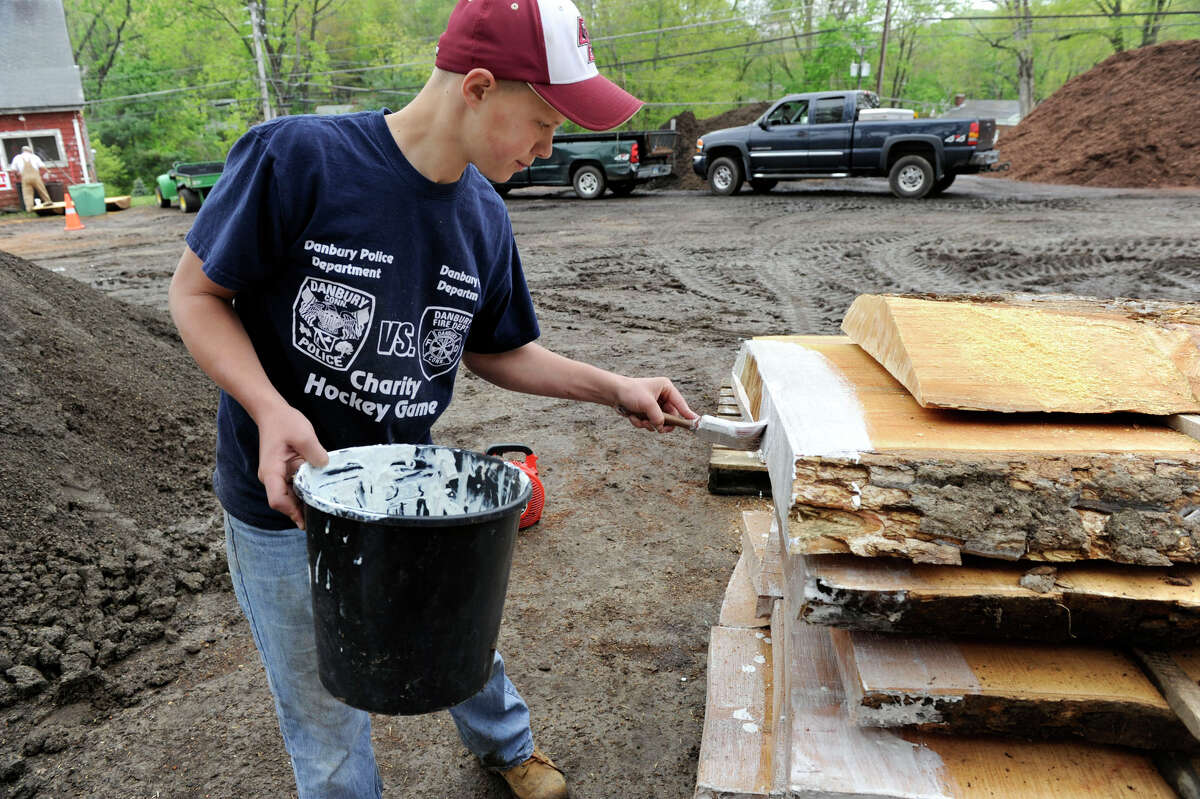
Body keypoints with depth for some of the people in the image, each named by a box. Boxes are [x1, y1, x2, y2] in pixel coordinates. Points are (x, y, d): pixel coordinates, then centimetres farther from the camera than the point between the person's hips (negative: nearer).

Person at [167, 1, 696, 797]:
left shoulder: (485, 217, -4)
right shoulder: (295, 157, -22)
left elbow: (493, 349, 7)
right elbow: (198, 292, -13)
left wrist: (613, 388, -2)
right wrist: (270, 410, -29)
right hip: (285, 501, -4)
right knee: (328, 728, 15)